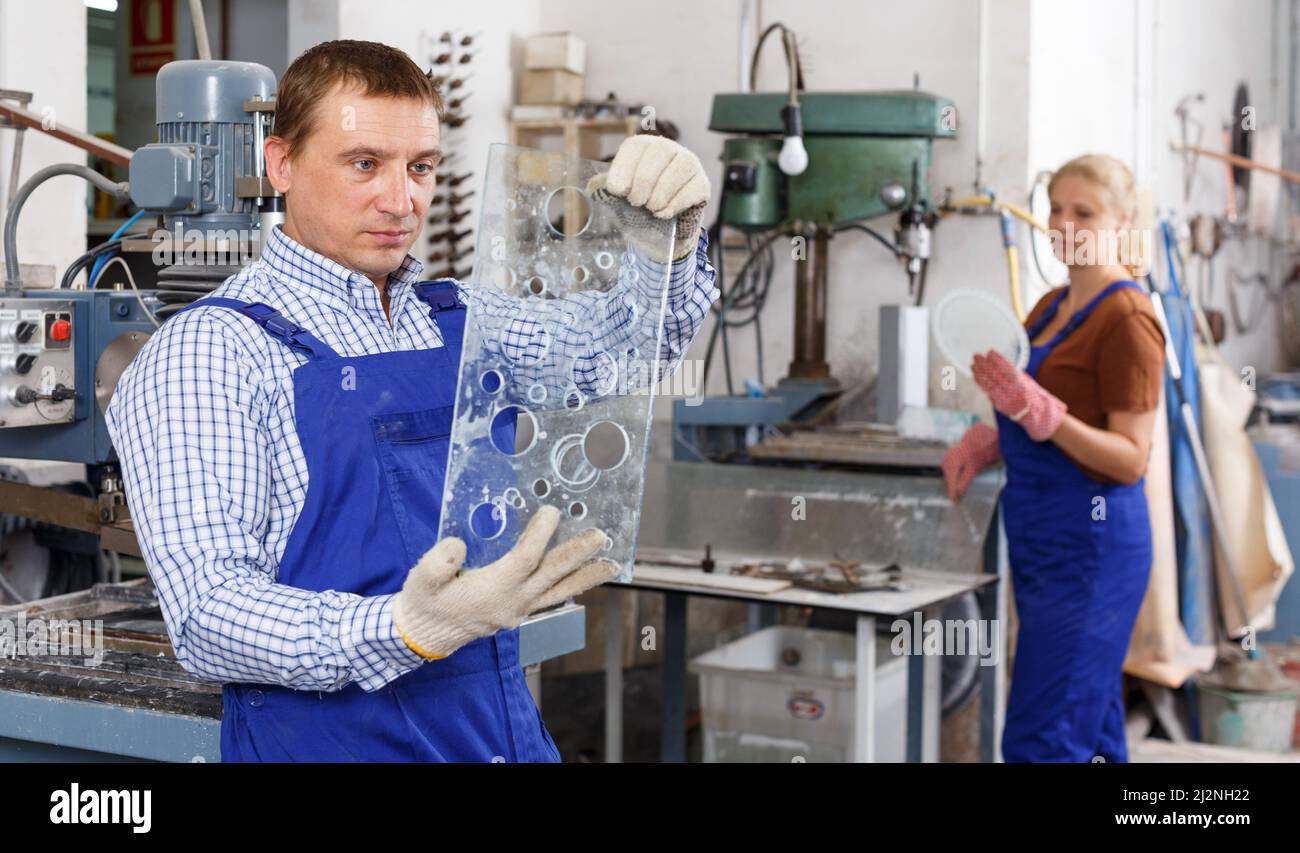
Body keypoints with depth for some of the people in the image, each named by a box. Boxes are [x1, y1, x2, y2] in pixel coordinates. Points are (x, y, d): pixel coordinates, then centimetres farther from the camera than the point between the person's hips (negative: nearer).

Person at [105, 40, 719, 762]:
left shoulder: (460, 318, 8)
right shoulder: (203, 355, -11)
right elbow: (210, 614, -20)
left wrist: (672, 235, -10)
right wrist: (408, 630, -35)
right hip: (327, 739, -6)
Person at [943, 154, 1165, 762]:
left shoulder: (1127, 318, -14)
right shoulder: (1052, 306, 12)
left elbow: (1130, 459, -18)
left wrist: (1036, 410, -29)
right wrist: (981, 444, 4)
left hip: (1091, 539, -9)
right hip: (1037, 531, 9)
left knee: (1040, 740, -7)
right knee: (1092, 732, 18)